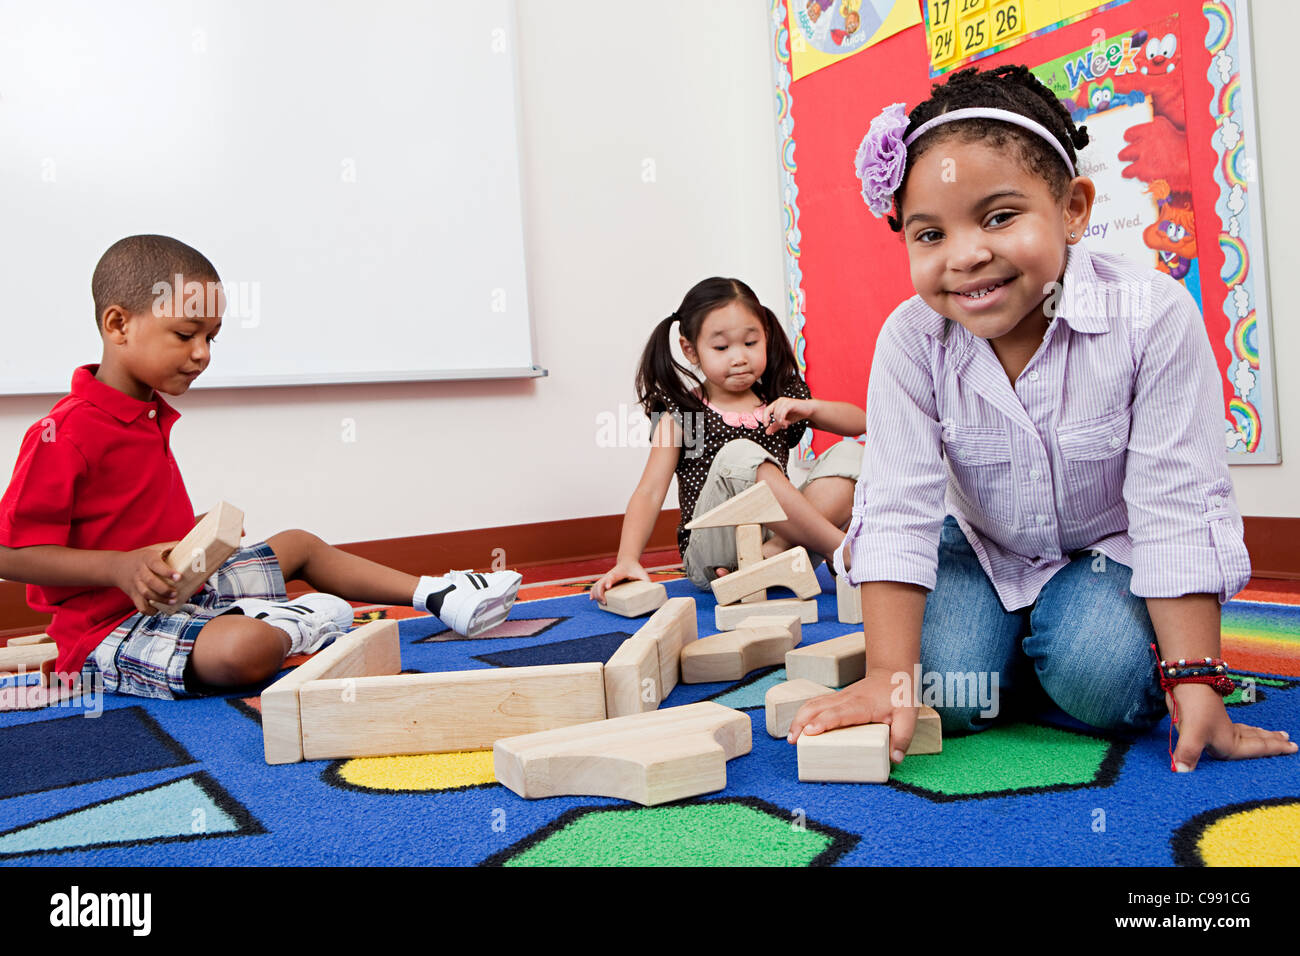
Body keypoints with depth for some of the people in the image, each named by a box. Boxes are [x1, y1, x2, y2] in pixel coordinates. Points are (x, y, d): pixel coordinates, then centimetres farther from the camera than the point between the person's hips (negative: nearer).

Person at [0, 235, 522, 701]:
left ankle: (437, 596, 25)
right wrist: (120, 566, -31)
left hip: (182, 588, 10)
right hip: (110, 628, -10)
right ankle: (290, 624, -2)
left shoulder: (154, 415, 11)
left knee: (298, 545, 20)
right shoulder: (64, 433, -20)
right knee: (245, 649, -37)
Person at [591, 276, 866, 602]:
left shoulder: (781, 400, 14)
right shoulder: (680, 410, 3)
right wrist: (627, 559, -19)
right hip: (713, 560, -4)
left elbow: (860, 422, 14)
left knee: (849, 456, -12)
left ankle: (774, 551, -27)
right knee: (738, 456, -31)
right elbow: (650, 492, -3)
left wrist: (809, 408, -7)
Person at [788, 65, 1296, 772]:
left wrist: (1196, 681, -25)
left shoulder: (1152, 316, -27)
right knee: (950, 691, -18)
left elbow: (1176, 505, -24)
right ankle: (1014, 645, 16)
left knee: (1102, 686, -25)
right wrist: (889, 675, -29)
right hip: (980, 547, 2)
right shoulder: (911, 340, -23)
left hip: (1110, 546, -1)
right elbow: (898, 508, -23)